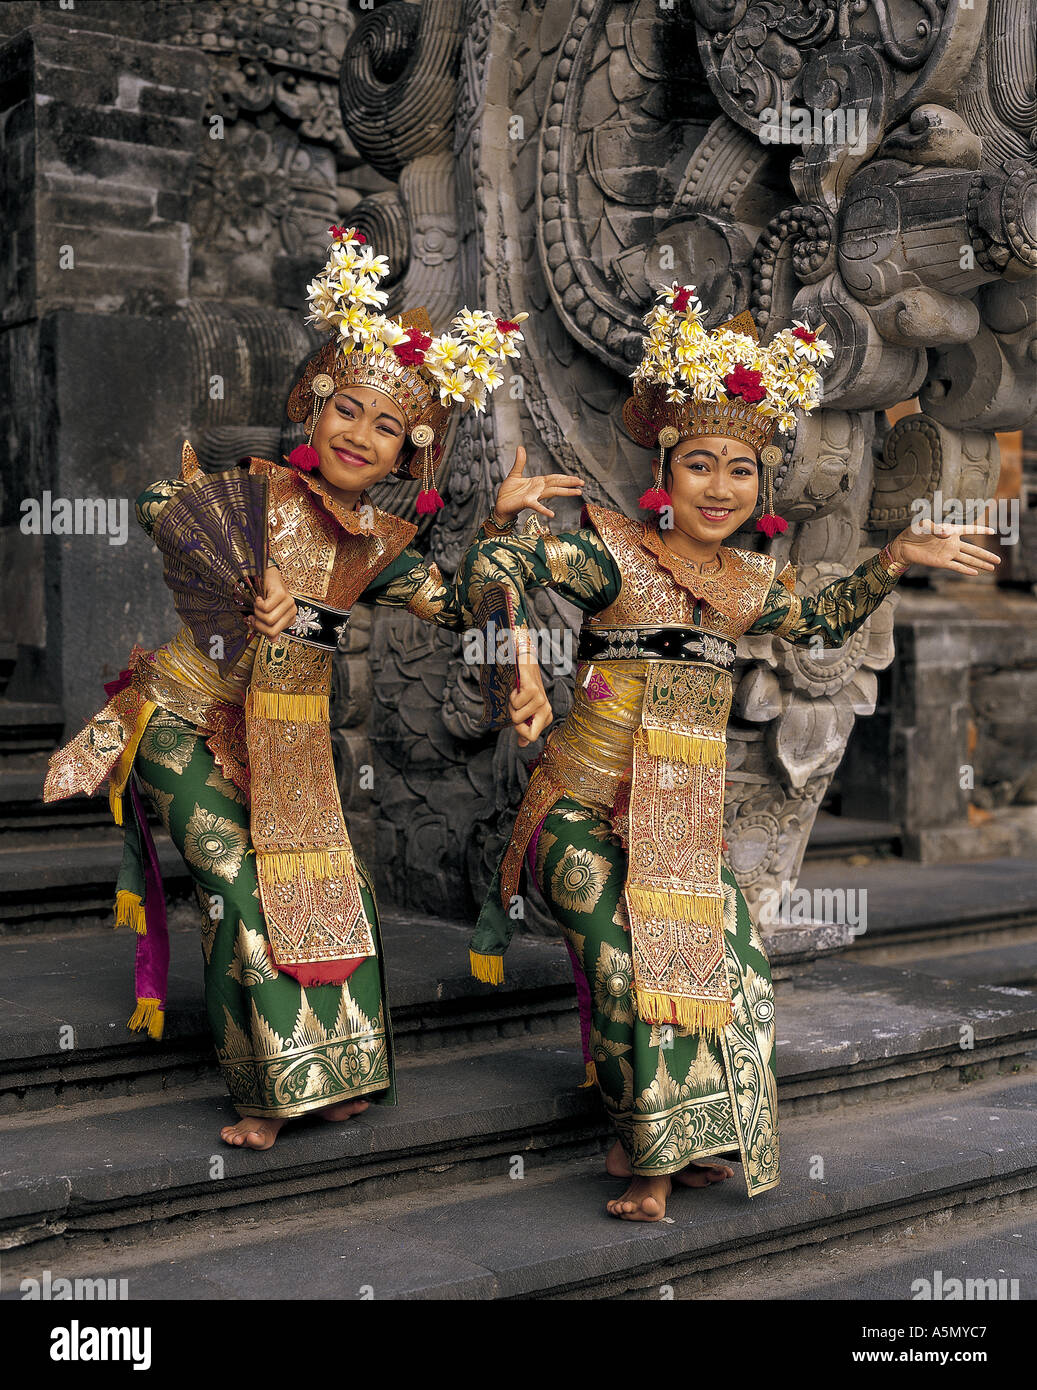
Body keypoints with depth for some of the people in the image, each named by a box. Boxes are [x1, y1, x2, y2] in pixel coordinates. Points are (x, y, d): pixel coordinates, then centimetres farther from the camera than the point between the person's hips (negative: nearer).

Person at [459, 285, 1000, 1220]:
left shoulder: (750, 585, 13)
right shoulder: (615, 552, -7)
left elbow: (824, 623, 34)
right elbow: (494, 568, -21)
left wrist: (896, 559, 25)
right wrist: (520, 669, -36)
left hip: (687, 820, 6)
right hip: (588, 808, -5)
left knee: (730, 964, -10)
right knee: (628, 952, -25)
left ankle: (657, 1149, 10)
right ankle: (653, 1150, -5)